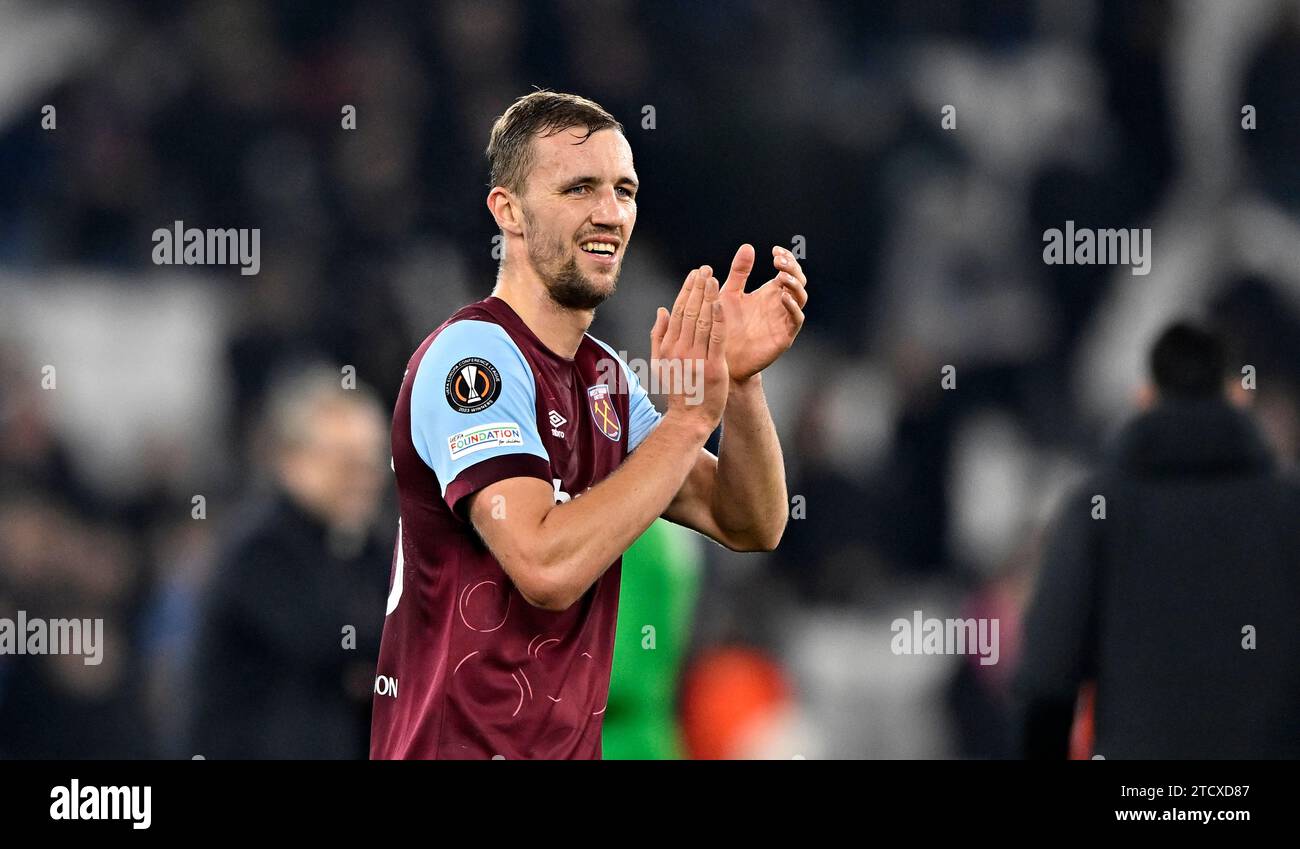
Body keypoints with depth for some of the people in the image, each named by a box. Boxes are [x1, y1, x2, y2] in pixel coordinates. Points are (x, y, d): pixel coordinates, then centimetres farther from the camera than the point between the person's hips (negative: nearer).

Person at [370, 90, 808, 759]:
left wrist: (740, 379, -7)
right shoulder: (473, 358, -15)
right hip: (463, 748, -9)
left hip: (569, 743, 9)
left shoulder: (603, 374, 12)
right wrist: (689, 415, -21)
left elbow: (750, 528, 8)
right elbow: (547, 566, -26)